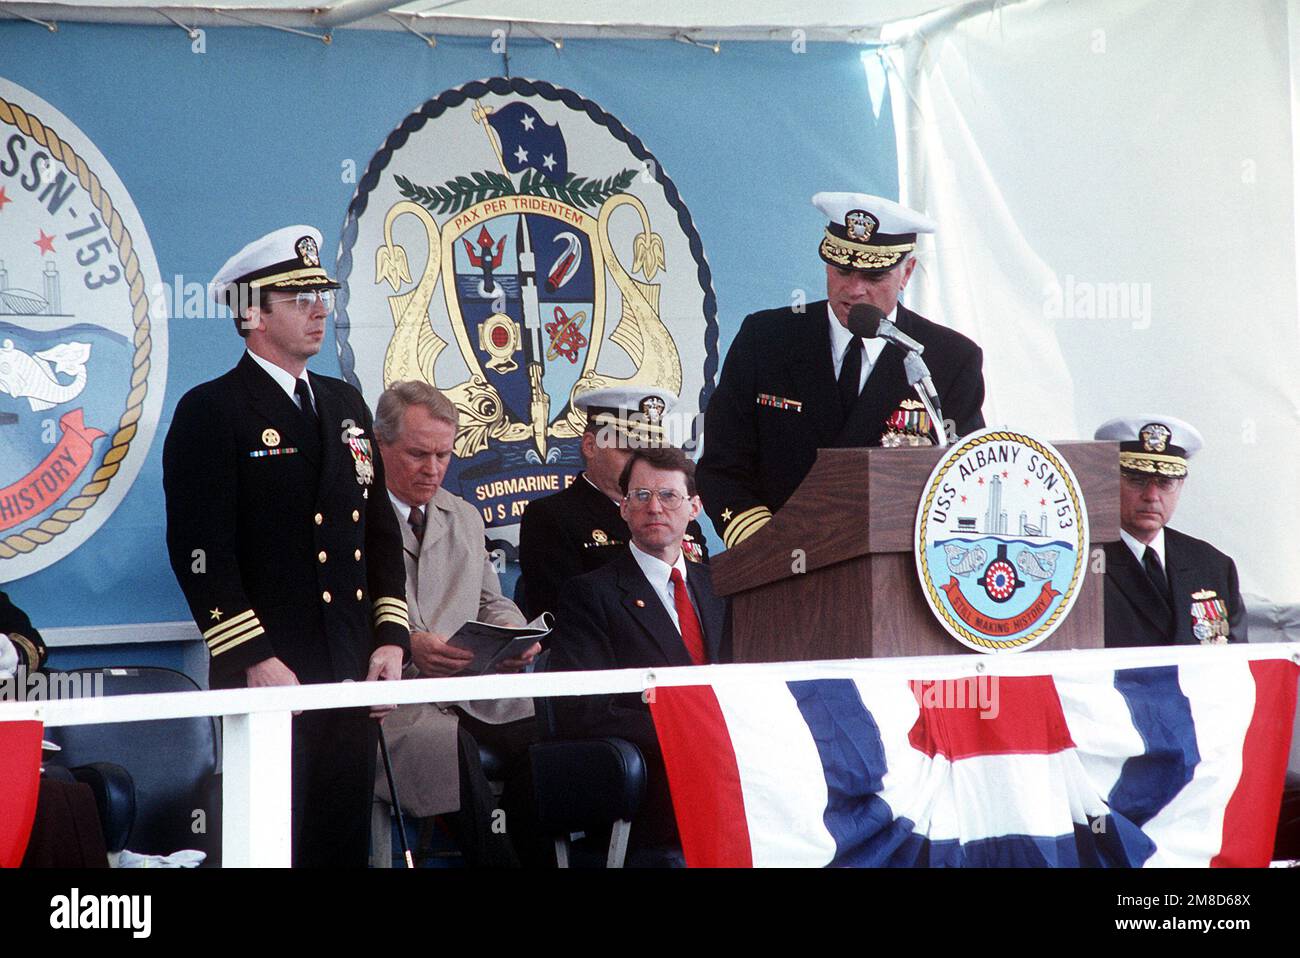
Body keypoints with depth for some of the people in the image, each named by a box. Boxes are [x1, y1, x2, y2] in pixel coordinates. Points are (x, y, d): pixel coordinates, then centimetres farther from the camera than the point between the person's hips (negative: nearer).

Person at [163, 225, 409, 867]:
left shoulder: (347, 406, 18)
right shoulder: (211, 411, -4)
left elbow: (381, 534, 20)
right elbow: (199, 549, -12)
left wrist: (390, 639, 9)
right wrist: (255, 661, -17)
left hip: (351, 672, 6)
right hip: (265, 678, -6)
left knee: (346, 844, 8)